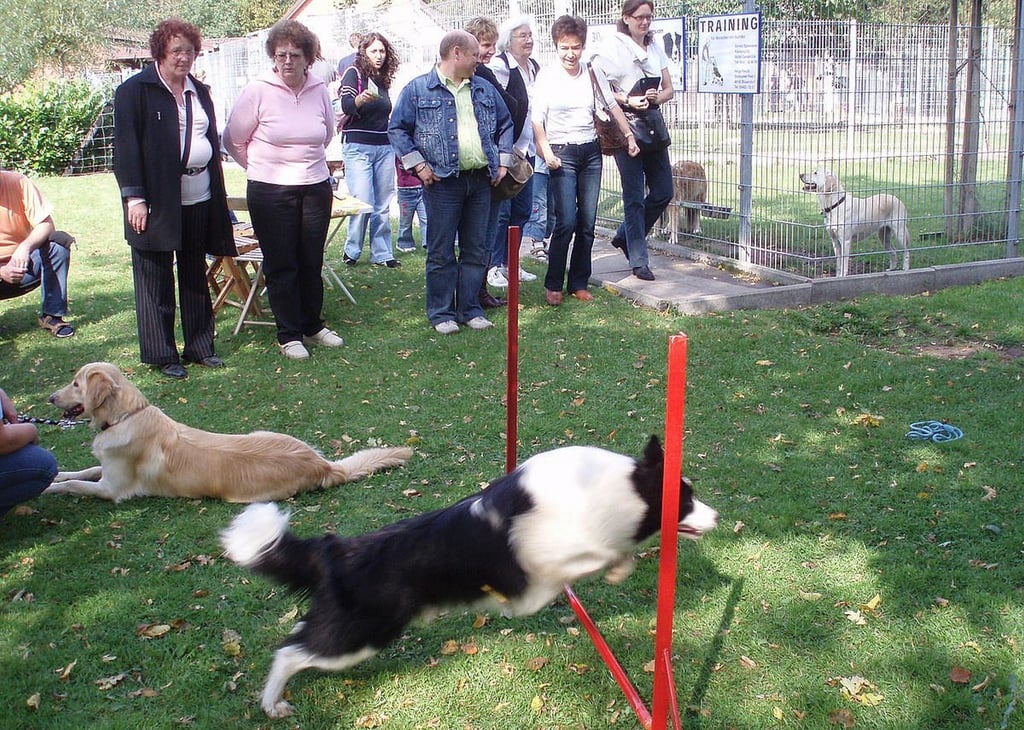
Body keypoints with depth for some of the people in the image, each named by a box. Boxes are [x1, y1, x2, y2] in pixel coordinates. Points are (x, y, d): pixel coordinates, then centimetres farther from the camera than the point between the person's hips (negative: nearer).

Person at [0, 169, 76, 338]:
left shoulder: (18, 182, -12)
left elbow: (46, 224, -14)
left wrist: (26, 246, -35)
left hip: (22, 262, 2)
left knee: (59, 243, -25)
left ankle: (52, 315, -16)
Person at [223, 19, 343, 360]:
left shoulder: (319, 90, 2)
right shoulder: (257, 91, -9)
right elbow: (233, 140, 3)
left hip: (316, 188, 3)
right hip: (270, 192, -3)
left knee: (312, 262, 12)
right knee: (281, 265, 4)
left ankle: (312, 326, 27)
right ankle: (289, 335, 14)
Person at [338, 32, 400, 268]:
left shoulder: (383, 79, 15)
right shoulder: (354, 73, -3)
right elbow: (346, 105, -19)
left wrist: (393, 144, 21)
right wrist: (361, 99, -40)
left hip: (384, 148, 6)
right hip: (358, 147, -6)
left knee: (383, 205, 4)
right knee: (363, 202, -12)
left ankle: (381, 253, 9)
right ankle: (352, 251, 5)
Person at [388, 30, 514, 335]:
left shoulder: (484, 89, 15)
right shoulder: (418, 89, 0)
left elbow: (505, 124, 23)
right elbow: (397, 129, 0)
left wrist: (502, 161, 13)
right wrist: (418, 164, -7)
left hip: (480, 181, 5)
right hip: (442, 182, -5)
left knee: (476, 250, 9)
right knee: (441, 252, 0)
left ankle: (470, 309, 18)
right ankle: (441, 313, 9)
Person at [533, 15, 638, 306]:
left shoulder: (593, 74, 7)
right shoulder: (547, 76, -3)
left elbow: (613, 107, 14)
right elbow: (537, 118, -6)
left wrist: (629, 136, 7)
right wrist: (546, 150, -17)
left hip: (591, 151, 4)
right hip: (562, 153, -4)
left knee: (588, 223, 4)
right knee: (567, 222, -13)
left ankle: (579, 283, 15)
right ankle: (553, 284, 1)